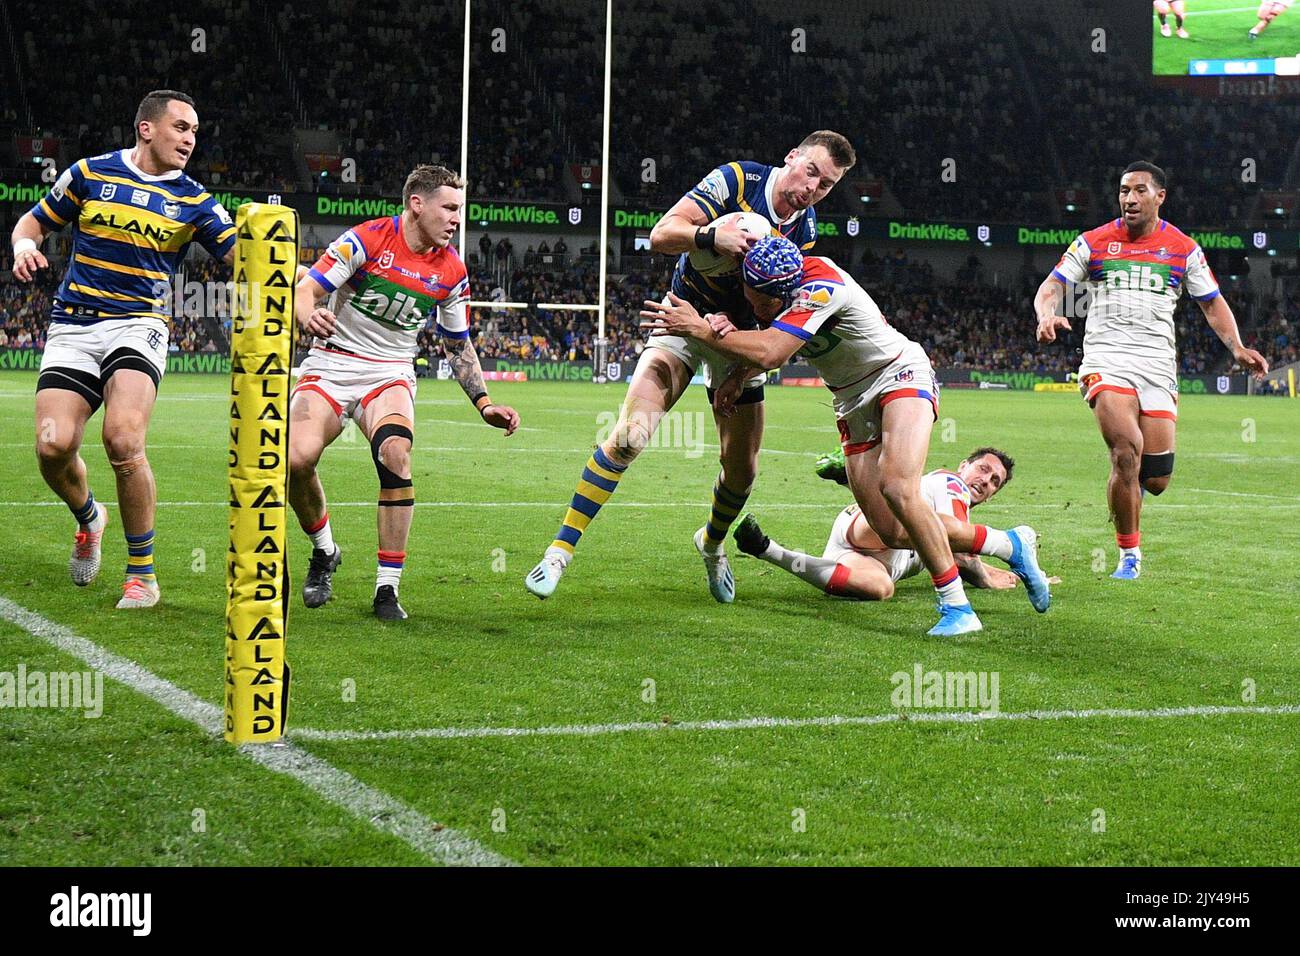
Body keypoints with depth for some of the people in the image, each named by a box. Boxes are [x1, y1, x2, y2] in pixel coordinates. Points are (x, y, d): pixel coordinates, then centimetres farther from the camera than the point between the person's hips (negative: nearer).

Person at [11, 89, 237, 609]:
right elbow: (33, 221, 18)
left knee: (123, 439, -26)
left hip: (138, 326, -1)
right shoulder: (89, 173, 7)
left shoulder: (194, 201, 6)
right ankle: (88, 517, 21)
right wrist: (25, 245, -6)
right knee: (53, 445, -16)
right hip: (72, 327, 1)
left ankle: (142, 575, -9)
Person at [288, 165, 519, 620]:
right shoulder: (366, 239, -11)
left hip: (390, 376, 2)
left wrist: (485, 404, 2)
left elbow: (459, 346, 13)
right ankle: (324, 551, 9)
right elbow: (306, 288, -14)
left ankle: (388, 589, -21)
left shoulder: (452, 271, 1)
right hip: (330, 366, -2)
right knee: (296, 459, -24)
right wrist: (309, 316, -38)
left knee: (395, 454, -29)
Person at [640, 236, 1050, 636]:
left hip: (900, 376, -8)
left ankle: (956, 607, -23)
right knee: (893, 532, -1)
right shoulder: (782, 279, -7)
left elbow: (767, 354, -37)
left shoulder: (822, 290, -31)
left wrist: (700, 329, -29)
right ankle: (1012, 545, 18)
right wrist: (724, 330, -17)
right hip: (854, 404, 8)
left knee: (897, 487, -32)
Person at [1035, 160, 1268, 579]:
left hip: (1158, 367, 2)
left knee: (1156, 479, -4)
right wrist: (1047, 316, -18)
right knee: (1127, 453, -23)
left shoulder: (1184, 249, 9)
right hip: (1105, 360, -2)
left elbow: (1212, 303, 15)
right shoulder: (1093, 243, 6)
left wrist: (1237, 347, -1)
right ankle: (1130, 555, -6)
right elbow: (1050, 287, 5)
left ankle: (1131, 482, 36)